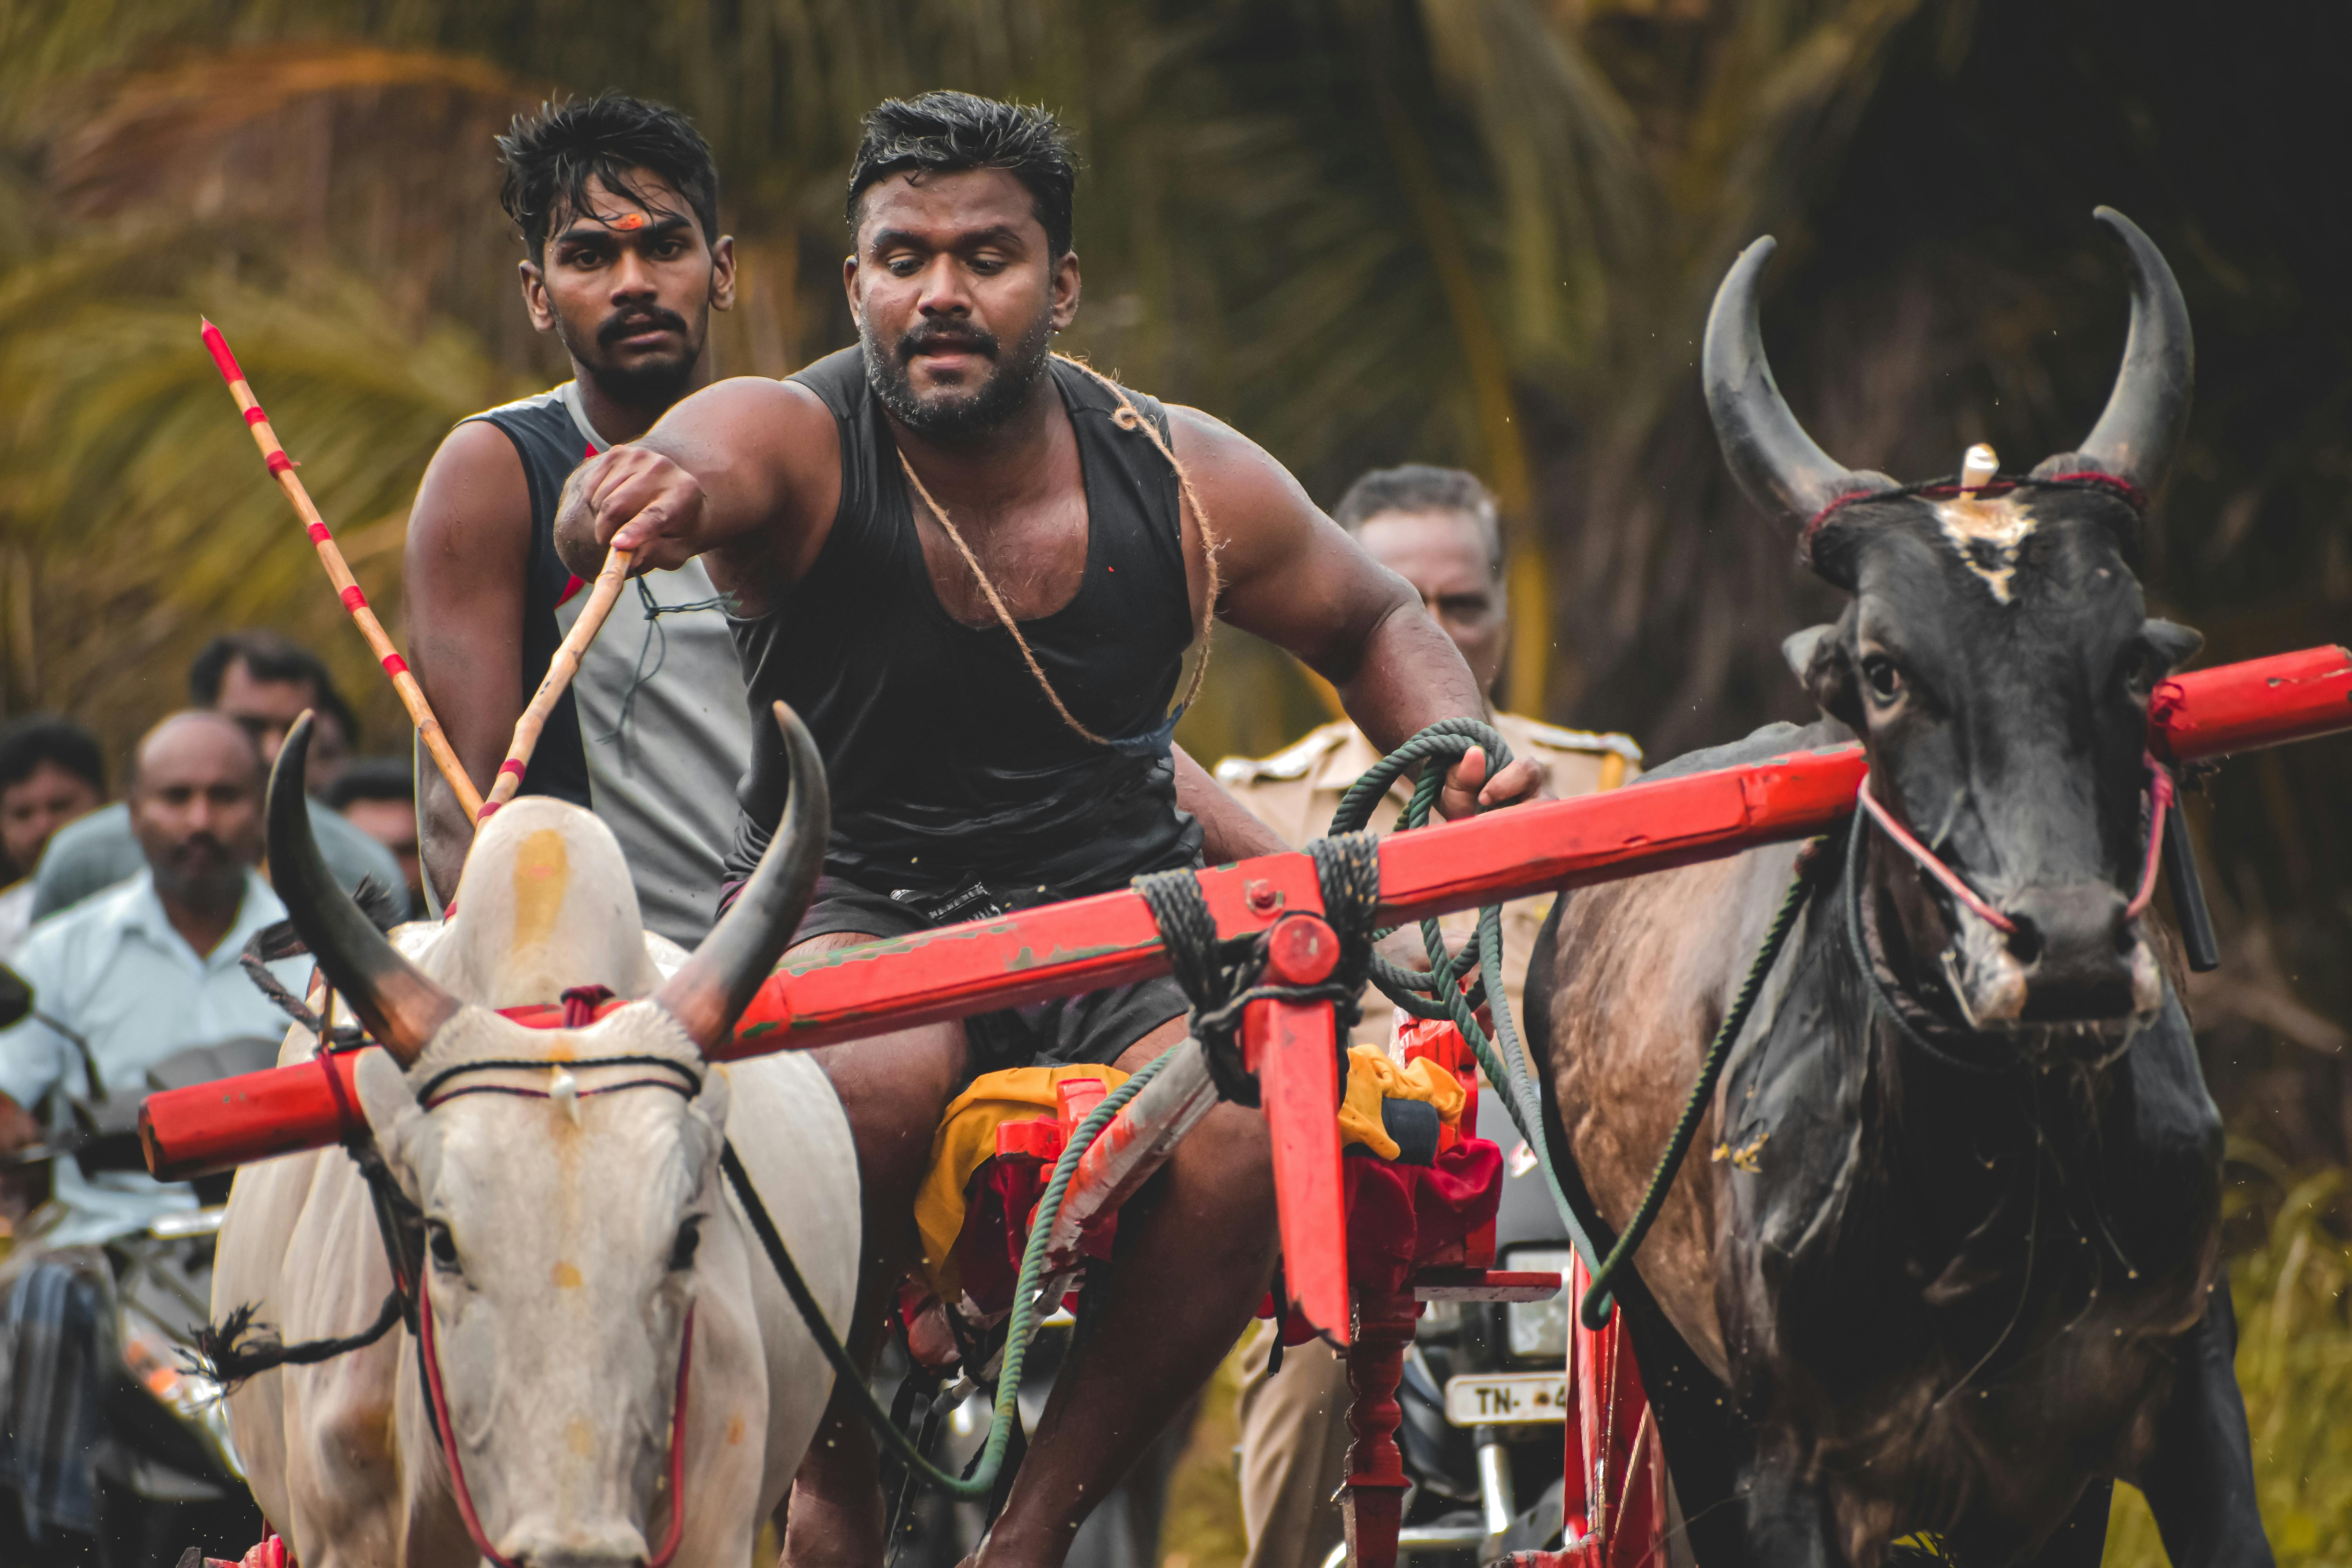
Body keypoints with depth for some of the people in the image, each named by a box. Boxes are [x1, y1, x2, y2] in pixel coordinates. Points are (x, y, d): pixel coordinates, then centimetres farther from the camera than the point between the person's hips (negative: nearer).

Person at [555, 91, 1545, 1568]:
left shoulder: (1188, 481, -3)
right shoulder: (792, 445, -12)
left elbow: (1377, 624, 16)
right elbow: (701, 467, -38)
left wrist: (1459, 752, -5)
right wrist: (649, 498, -63)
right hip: (852, 912, -2)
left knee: (1241, 1131, -29)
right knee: (873, 1081, -37)